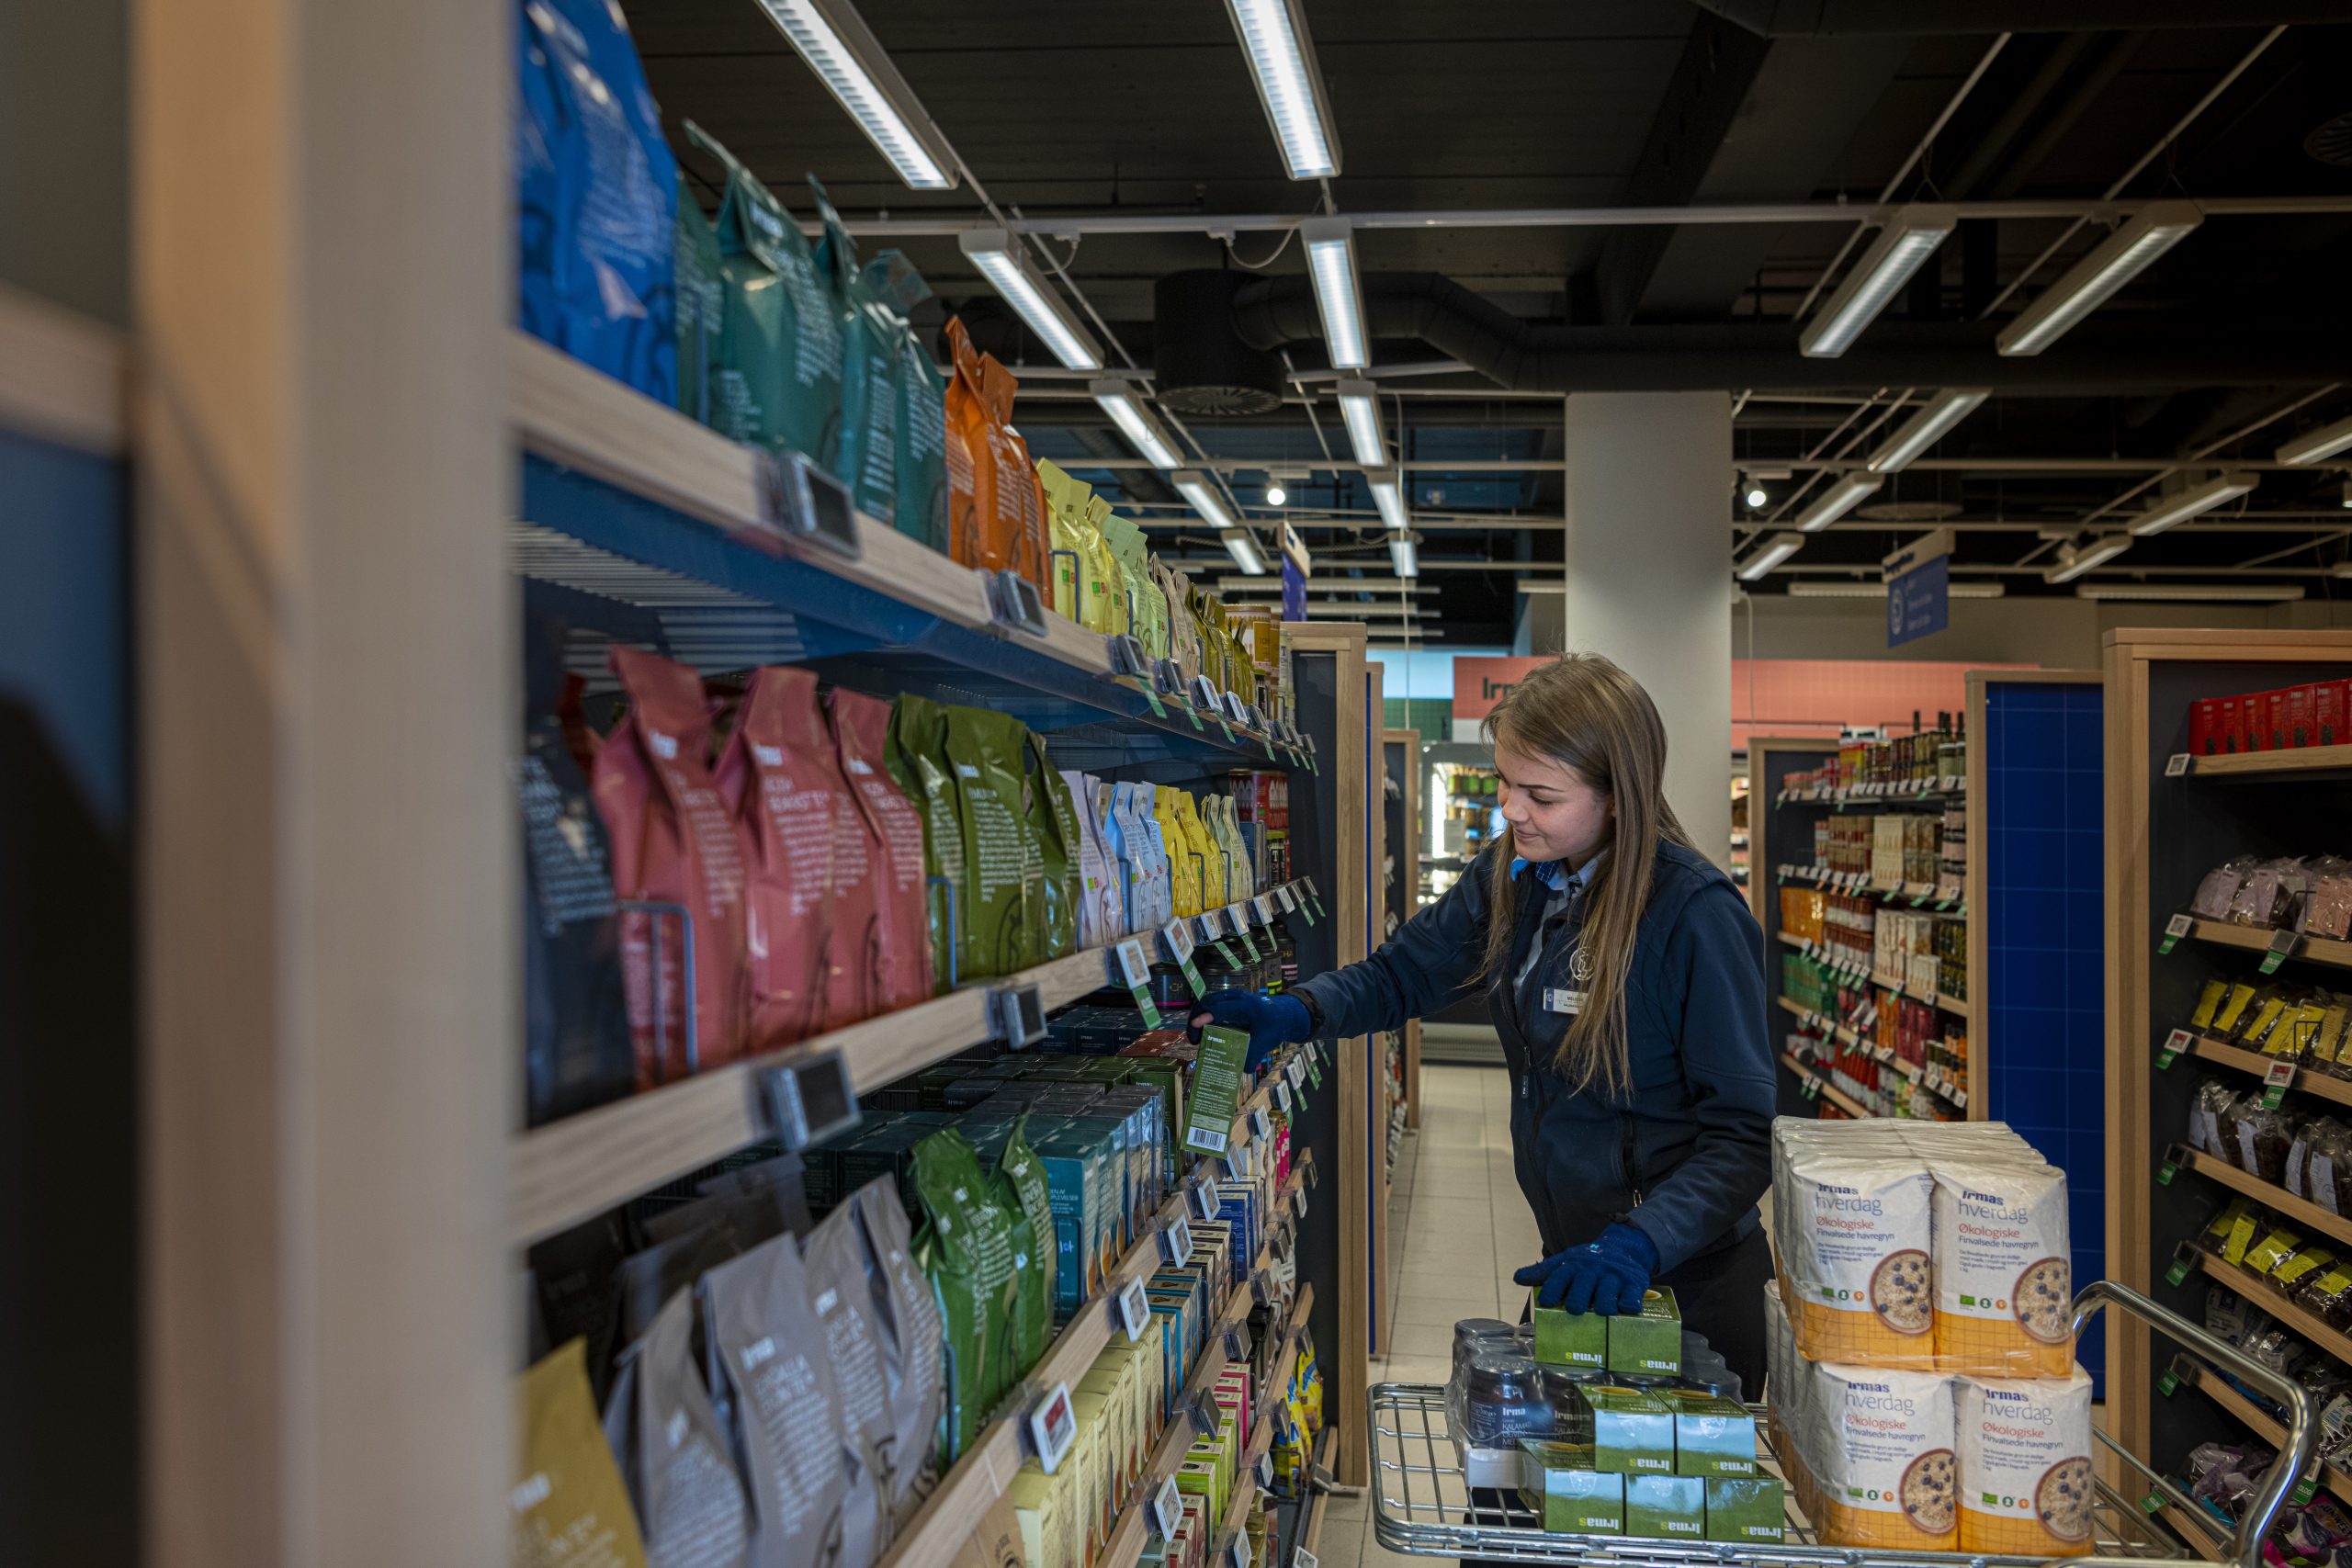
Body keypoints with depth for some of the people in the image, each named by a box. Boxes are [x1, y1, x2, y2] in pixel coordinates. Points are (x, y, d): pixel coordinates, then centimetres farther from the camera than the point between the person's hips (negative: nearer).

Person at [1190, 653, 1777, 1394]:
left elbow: (1746, 1132, -22)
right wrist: (1296, 1013, -11)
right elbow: (1404, 971, 9)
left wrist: (1637, 1246, -35)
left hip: (1687, 1287, -6)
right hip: (1574, 1261, 7)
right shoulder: (1511, 876, -1)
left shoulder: (1695, 914, -23)